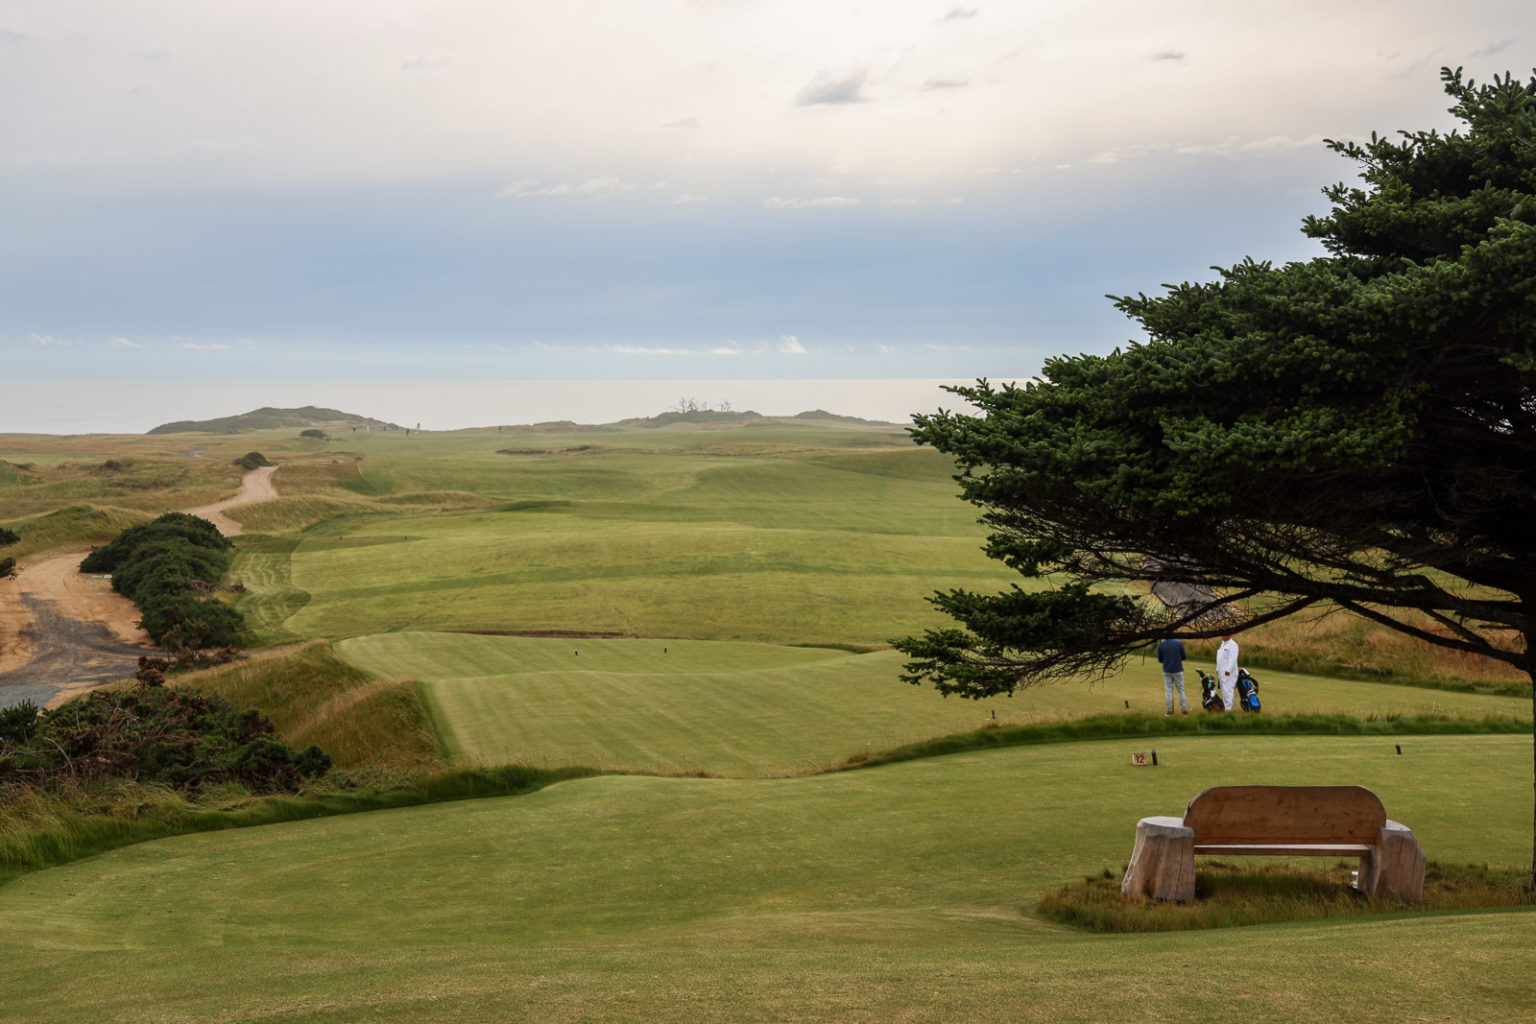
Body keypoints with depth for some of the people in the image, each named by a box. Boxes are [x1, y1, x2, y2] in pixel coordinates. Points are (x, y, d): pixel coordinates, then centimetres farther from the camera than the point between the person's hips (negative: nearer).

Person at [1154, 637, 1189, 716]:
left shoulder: (1161, 645, -6)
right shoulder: (1179, 643, -9)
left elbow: (1160, 659, 4)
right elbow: (1184, 657, 0)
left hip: (1167, 671, 1)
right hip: (1178, 671, -1)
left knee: (1168, 690, 7)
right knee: (1181, 690, 8)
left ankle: (1169, 710, 6)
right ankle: (1183, 709, 8)